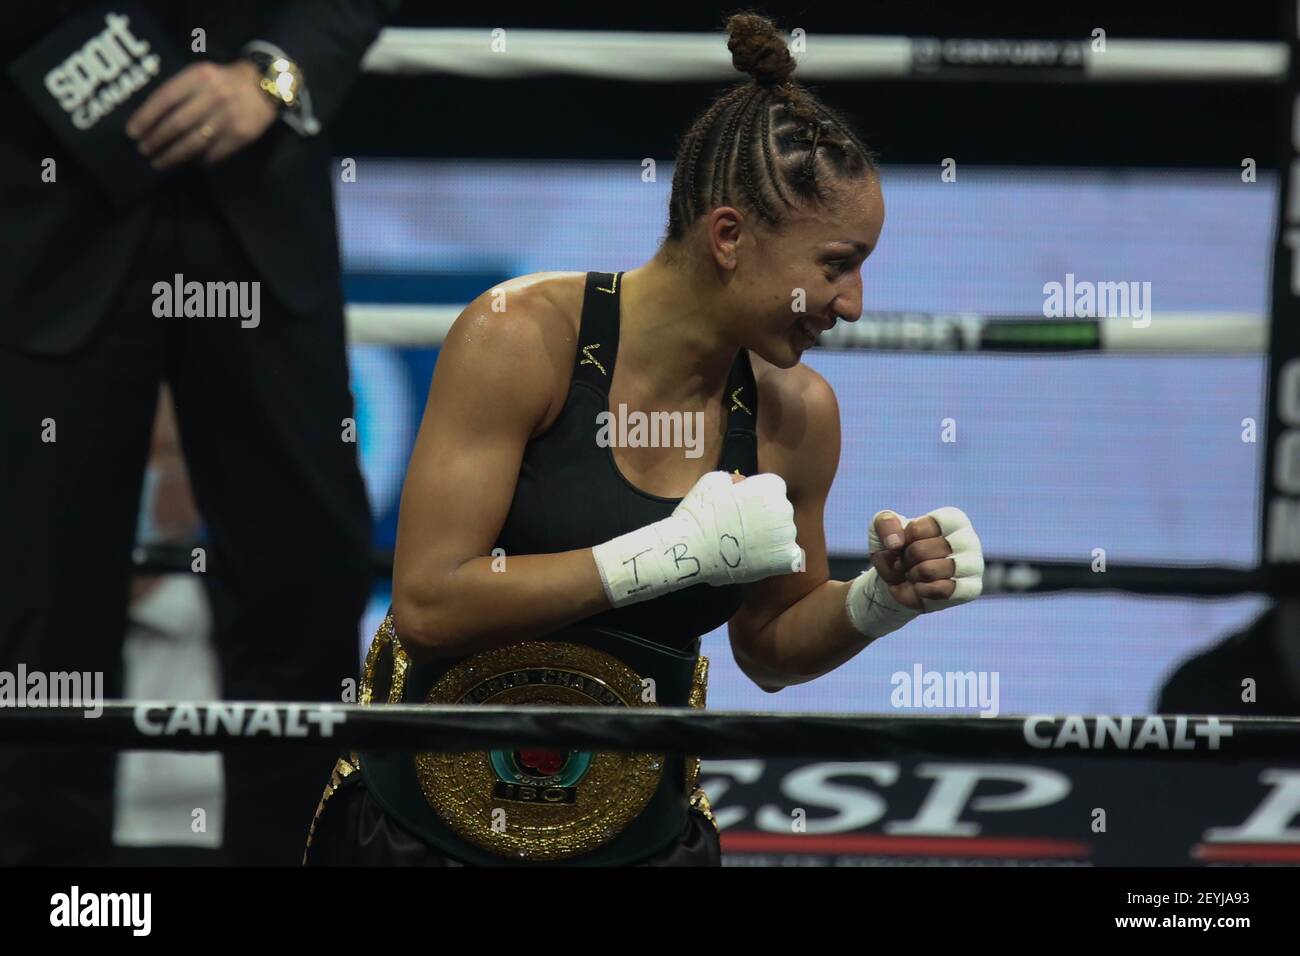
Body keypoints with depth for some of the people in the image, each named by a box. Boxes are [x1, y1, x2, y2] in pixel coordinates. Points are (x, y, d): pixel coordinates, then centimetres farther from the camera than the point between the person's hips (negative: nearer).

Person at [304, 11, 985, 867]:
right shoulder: (524, 339, -17)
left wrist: (880, 601, -10)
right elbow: (425, 605, -24)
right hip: (418, 824, -4)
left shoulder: (796, 414, -4)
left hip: (643, 832, 4)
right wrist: (677, 550, -27)